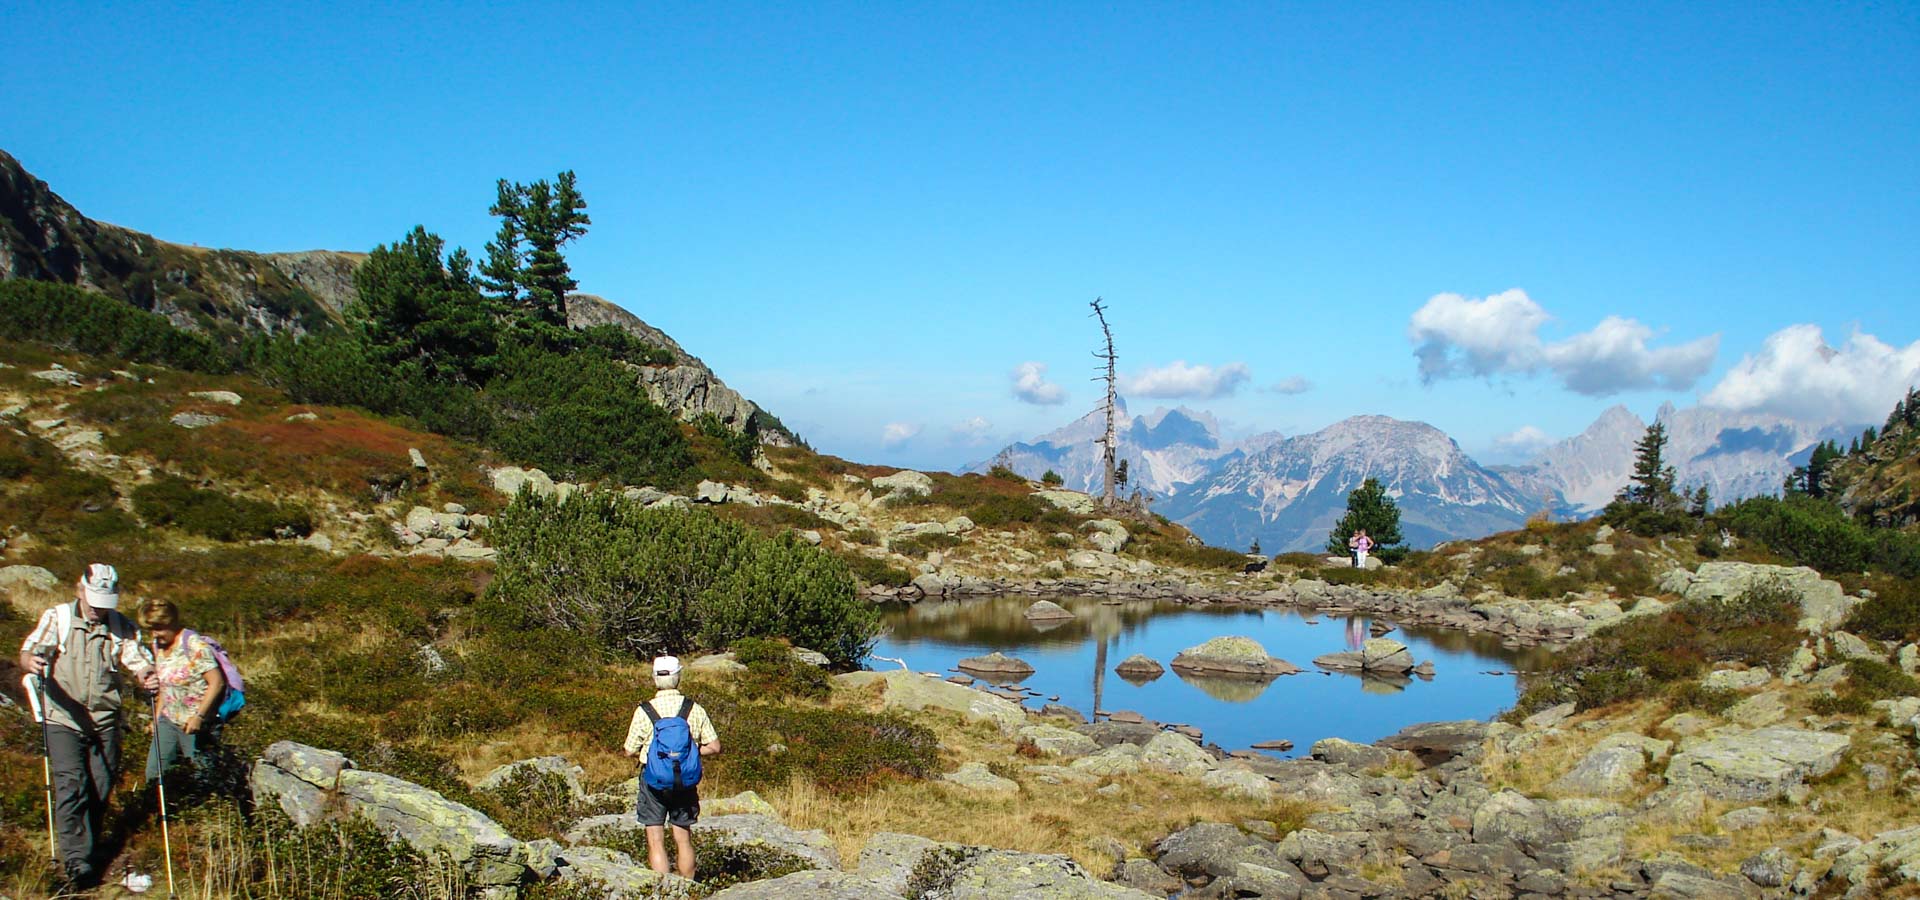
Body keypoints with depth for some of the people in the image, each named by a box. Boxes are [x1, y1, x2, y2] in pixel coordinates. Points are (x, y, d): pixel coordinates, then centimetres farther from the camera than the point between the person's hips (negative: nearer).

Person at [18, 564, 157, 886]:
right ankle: (76, 859, -12)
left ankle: (88, 845, 28)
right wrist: (31, 662, -34)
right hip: (63, 720, -3)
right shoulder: (58, 618, 0)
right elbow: (29, 652, -9)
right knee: (71, 786, -12)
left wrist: (146, 676, -26)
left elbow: (137, 660, -2)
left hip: (105, 723, 3)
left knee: (100, 790, 8)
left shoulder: (122, 627, 5)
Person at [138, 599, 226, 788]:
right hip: (168, 721, 7)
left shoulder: (195, 646, -16)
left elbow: (216, 682, -20)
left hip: (196, 725, -7)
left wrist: (199, 716, -23)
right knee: (153, 774, 5)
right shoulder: (157, 646, 7)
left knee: (199, 778, -2)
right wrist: (157, 717, 15)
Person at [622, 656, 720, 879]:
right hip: (685, 780, 2)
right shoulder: (695, 710, -4)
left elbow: (630, 751, -3)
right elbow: (714, 747, -2)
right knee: (683, 839, 14)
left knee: (656, 841, 3)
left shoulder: (644, 711, -8)